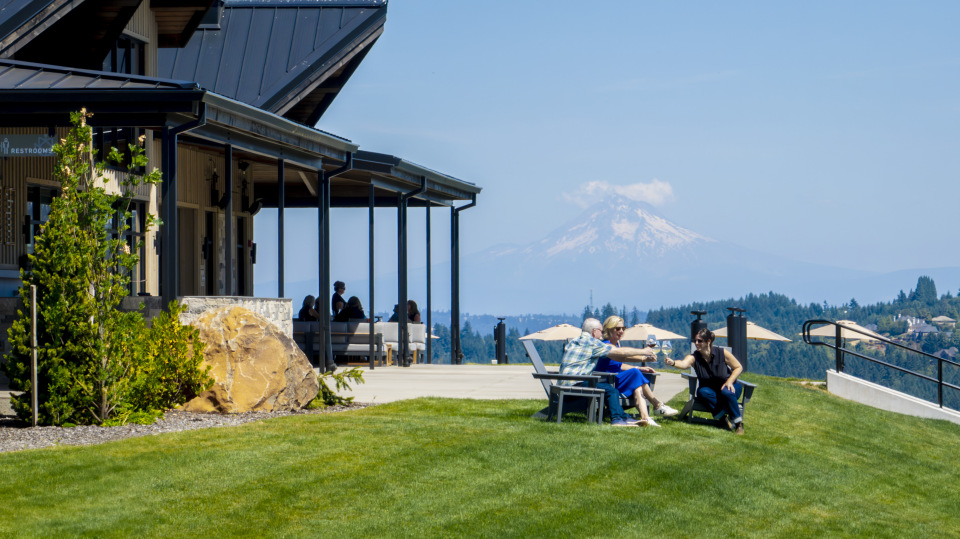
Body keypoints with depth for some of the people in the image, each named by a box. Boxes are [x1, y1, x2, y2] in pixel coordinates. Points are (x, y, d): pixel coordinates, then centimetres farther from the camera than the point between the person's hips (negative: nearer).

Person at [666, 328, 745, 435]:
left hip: (729, 387, -1)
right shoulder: (694, 357, -14)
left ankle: (738, 422, -19)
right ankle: (726, 412, -26)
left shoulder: (722, 353, -14)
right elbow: (684, 364, -37)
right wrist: (673, 363, -59)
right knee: (702, 392, -32)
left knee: (726, 392, -36)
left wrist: (729, 381, -17)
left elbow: (738, 367, -3)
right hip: (710, 390, 1)